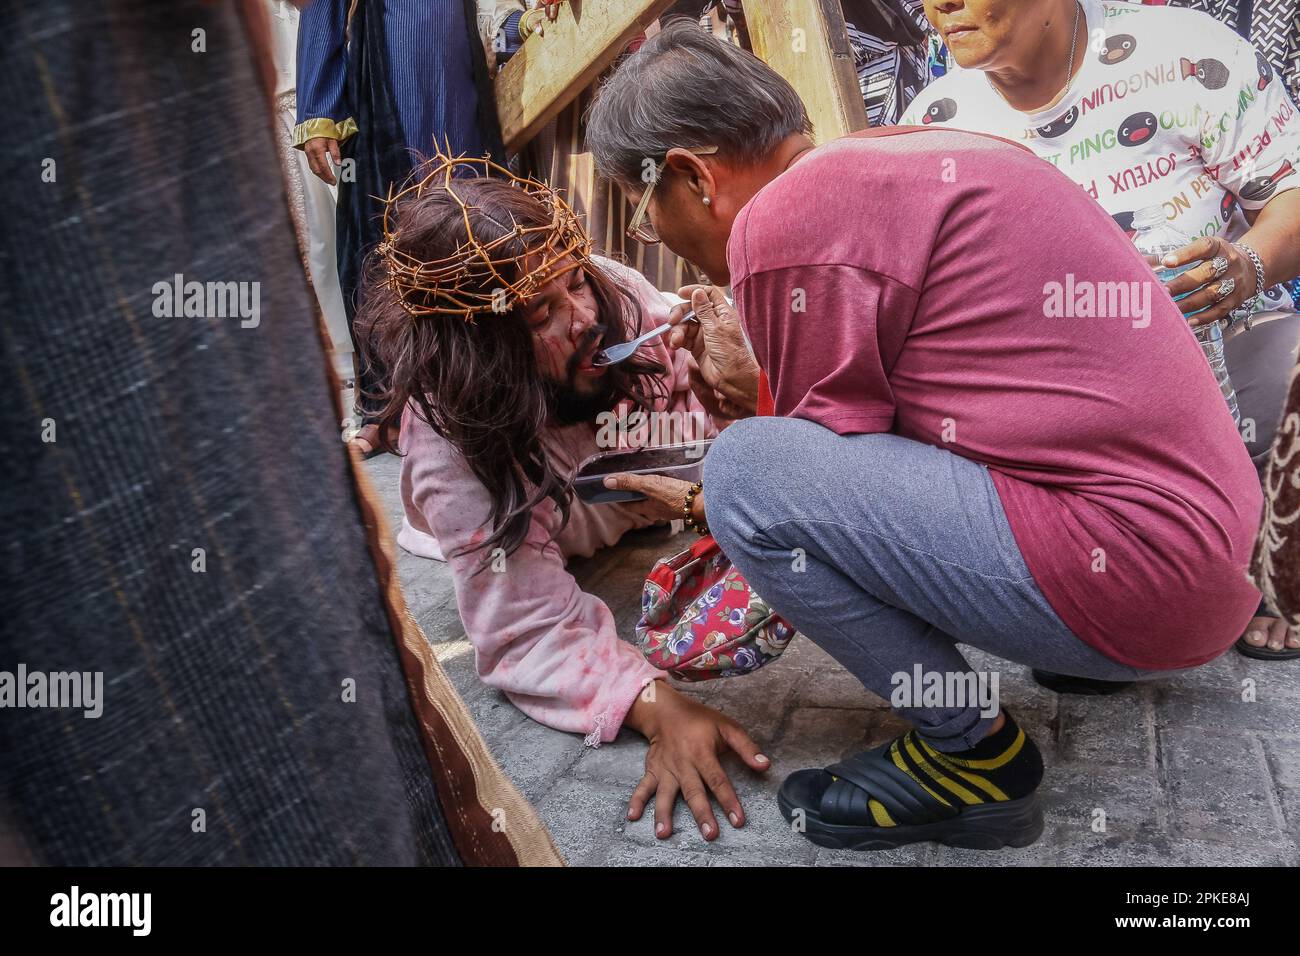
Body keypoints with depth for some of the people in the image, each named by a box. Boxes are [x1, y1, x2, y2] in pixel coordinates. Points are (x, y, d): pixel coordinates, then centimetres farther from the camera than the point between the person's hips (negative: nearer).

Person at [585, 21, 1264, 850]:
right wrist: (756, 385, 17)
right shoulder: (908, 154, 13)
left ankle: (972, 753, 0)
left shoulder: (784, 219, -15)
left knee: (747, 475, -16)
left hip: (1131, 565, -10)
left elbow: (835, 458, -7)